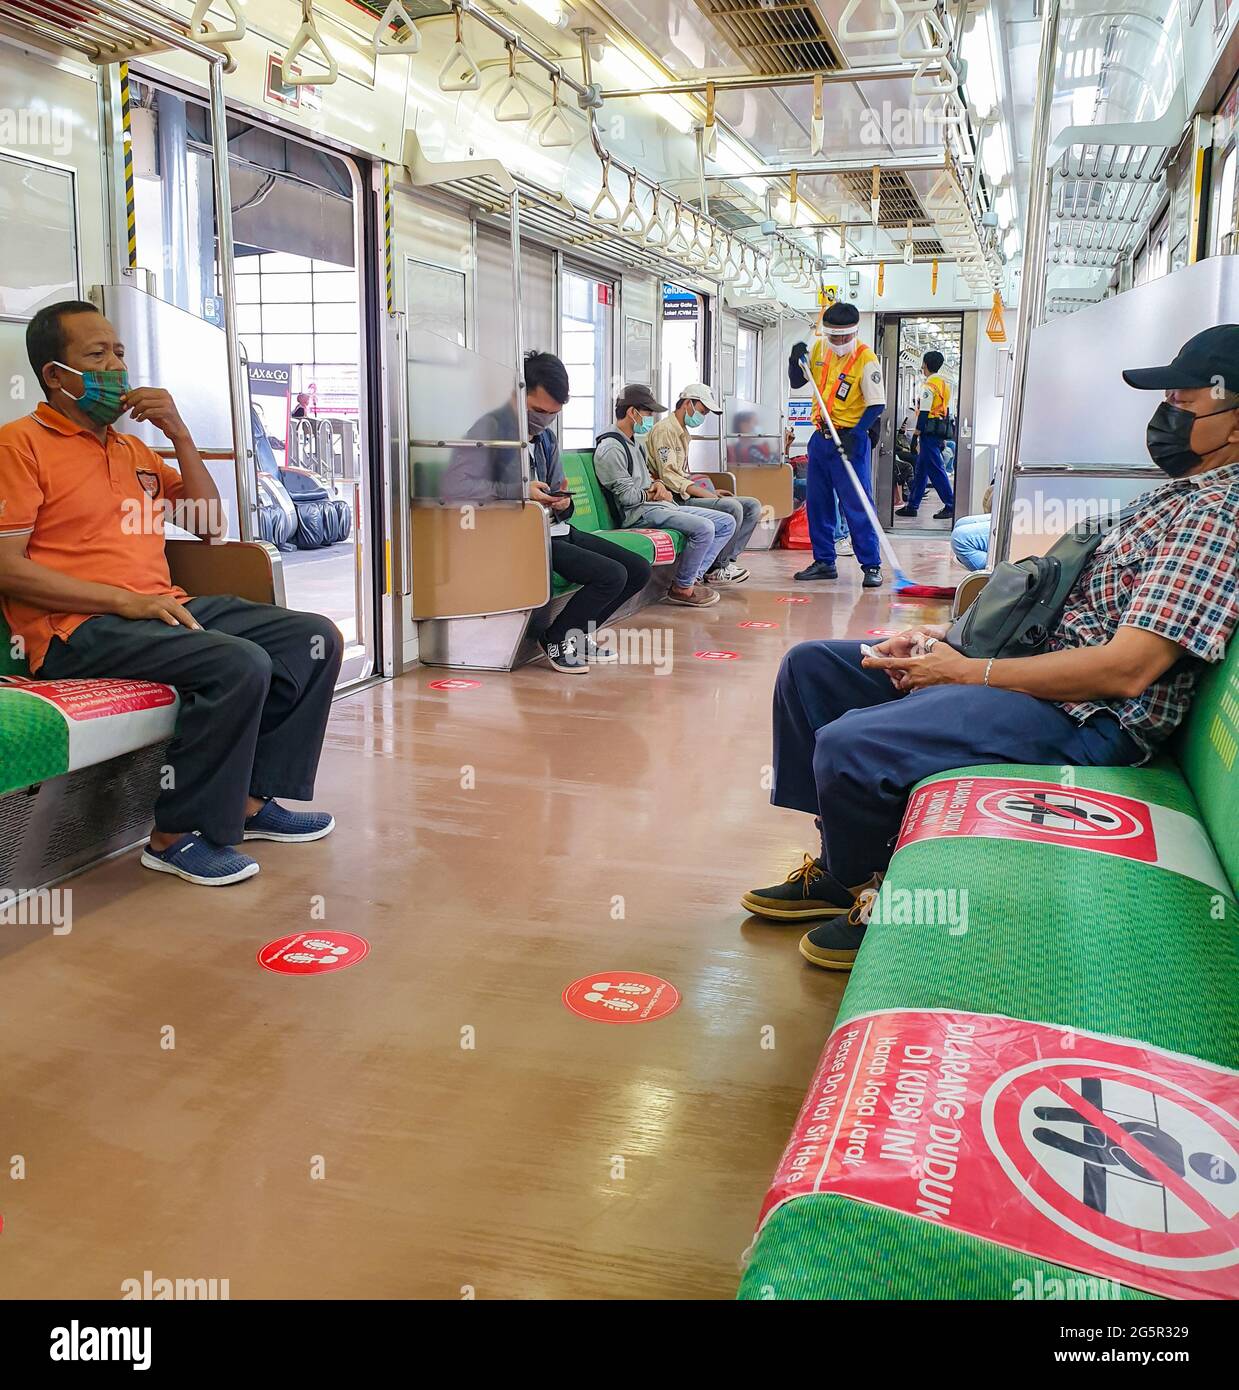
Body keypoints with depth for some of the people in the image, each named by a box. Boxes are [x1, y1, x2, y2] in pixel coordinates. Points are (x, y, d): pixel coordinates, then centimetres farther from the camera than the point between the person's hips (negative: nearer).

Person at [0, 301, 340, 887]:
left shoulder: (131, 447, 22)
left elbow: (209, 525, 20)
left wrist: (179, 435, 6)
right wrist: (125, 601, -18)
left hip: (162, 607, 8)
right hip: (79, 628, -8)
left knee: (316, 638, -4)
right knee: (240, 663, -31)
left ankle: (252, 800, 0)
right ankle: (175, 836, -17)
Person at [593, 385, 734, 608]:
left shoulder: (633, 442, 20)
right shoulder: (611, 449, -13)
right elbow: (627, 496, -18)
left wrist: (658, 485, 4)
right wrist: (654, 494, -1)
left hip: (659, 506, 11)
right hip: (640, 513, -11)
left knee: (727, 522, 4)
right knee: (704, 528, -29)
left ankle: (692, 577, -1)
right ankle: (681, 588, -13)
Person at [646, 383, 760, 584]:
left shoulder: (683, 433, 25)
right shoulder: (664, 430, -8)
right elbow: (669, 477, -18)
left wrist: (710, 492, 10)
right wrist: (706, 495, -21)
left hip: (688, 494, 10)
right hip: (674, 499, -10)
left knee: (753, 506, 0)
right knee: (732, 507, -29)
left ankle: (726, 561, -10)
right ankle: (717, 569, -16)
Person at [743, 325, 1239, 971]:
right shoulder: (1175, 495, 17)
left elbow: (1124, 670, -23)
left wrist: (968, 673, -17)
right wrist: (947, 637, 4)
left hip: (1087, 720, -11)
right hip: (1026, 658, 11)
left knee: (847, 744, -30)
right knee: (809, 667, 10)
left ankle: (866, 895, 0)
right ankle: (842, 856, 16)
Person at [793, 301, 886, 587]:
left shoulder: (866, 359, -13)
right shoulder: (819, 349, 6)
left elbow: (877, 404, -15)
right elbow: (797, 383, 16)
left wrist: (854, 435, -25)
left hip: (849, 440, -7)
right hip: (820, 437, 7)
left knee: (857, 504, -7)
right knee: (818, 502, 10)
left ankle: (872, 565, -1)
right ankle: (824, 562, 20)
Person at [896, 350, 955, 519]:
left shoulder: (929, 385, -12)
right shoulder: (944, 383, 17)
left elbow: (924, 411, -17)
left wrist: (918, 430, -14)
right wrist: (943, 435, 22)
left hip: (929, 429, -10)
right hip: (940, 429, 10)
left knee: (935, 469, -8)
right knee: (921, 469, 14)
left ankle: (950, 505, -10)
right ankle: (912, 505, 18)